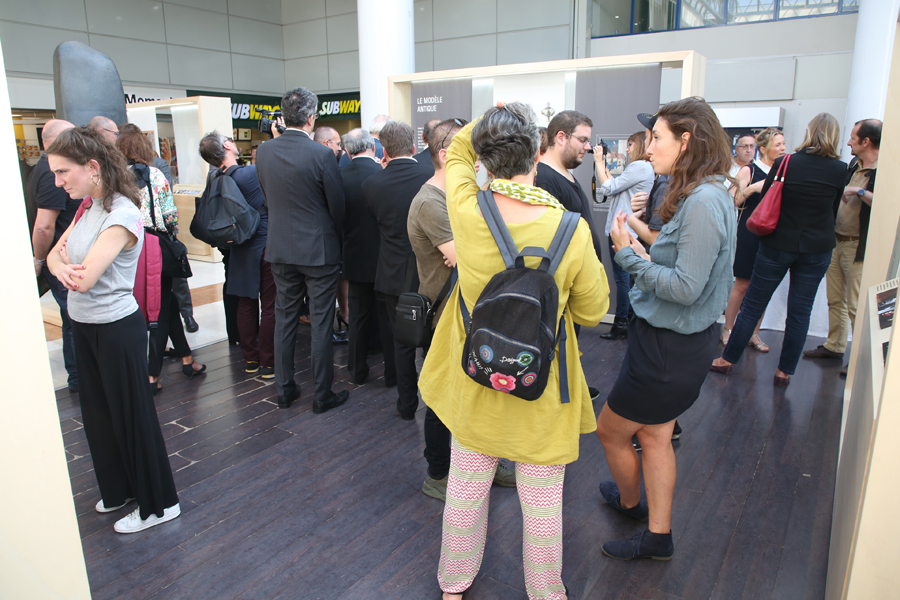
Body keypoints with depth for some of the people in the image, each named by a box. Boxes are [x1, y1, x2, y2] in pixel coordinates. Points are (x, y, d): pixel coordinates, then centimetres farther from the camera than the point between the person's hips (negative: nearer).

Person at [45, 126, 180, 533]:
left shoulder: (122, 215, -21)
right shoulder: (88, 208, 6)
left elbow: (86, 278, -26)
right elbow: (53, 255, 4)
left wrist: (65, 262, -5)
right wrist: (62, 266, -19)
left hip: (116, 329, -9)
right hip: (84, 327, 9)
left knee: (132, 415, 4)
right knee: (100, 412, 20)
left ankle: (157, 504, 22)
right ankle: (120, 489, 40)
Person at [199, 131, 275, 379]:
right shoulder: (254, 172, -17)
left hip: (240, 251, 6)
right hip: (266, 248, -6)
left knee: (246, 306, 13)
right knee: (269, 307, 1)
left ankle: (250, 359, 24)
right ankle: (268, 363, 8)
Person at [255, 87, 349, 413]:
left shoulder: (264, 151, 0)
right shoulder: (321, 154, -16)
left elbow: (267, 197, 10)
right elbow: (337, 205, -8)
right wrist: (336, 235, 10)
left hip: (280, 249, 5)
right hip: (319, 250, -5)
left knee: (284, 319, 15)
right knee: (321, 323, 4)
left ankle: (285, 389, 25)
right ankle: (322, 395, 14)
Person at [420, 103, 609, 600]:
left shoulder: (467, 211, -17)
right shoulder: (571, 230, -21)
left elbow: (457, 151, 6)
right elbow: (592, 311, -6)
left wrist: (492, 118, 12)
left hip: (474, 382, 2)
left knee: (466, 489, 21)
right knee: (542, 502, 18)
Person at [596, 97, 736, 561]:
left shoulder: (704, 202, -23)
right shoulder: (703, 196, 8)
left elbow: (686, 288, -26)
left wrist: (628, 254, -19)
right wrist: (647, 256, 0)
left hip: (669, 349, -9)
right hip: (672, 338, 9)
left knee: (611, 430, 11)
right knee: (653, 435, 19)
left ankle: (630, 502, 40)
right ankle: (657, 536, 35)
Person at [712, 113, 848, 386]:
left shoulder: (784, 163, -9)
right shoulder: (840, 170, -5)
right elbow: (834, 211, 6)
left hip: (778, 244, -1)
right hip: (817, 250, 1)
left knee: (753, 304, 8)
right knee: (800, 311, 8)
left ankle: (728, 359, 16)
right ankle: (784, 371, 15)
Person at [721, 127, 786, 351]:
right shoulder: (748, 171, -3)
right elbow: (732, 202, -9)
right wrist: (752, 188, -21)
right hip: (749, 234, -5)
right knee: (742, 284, -1)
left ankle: (754, 333, 16)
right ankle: (727, 329, 12)